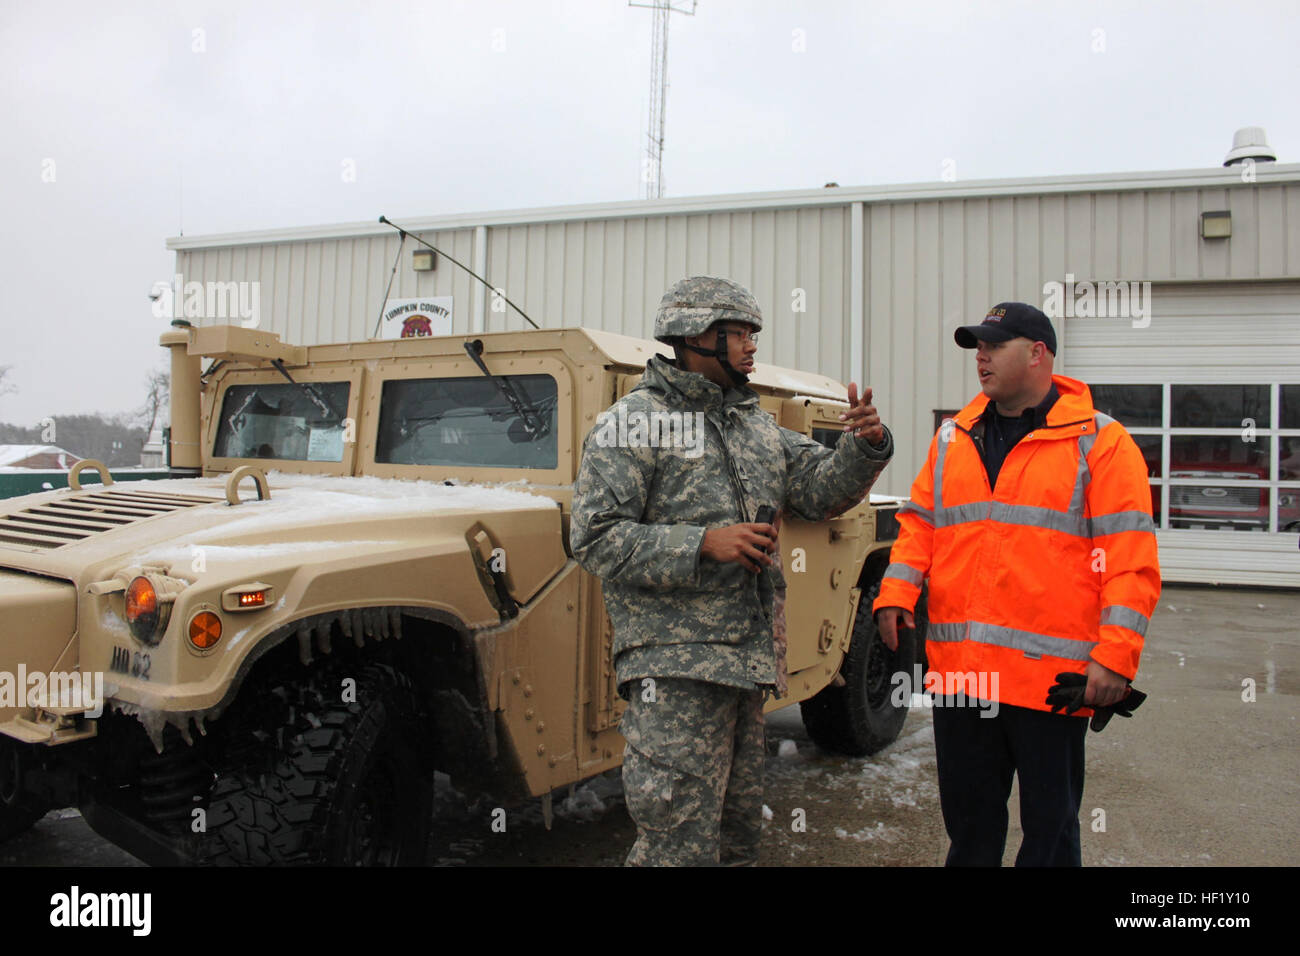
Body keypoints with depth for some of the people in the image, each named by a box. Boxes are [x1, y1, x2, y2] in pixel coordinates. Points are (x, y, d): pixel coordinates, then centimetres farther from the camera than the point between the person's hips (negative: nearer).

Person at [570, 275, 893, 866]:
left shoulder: (758, 427, 15)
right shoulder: (633, 422, -7)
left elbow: (819, 488, 10)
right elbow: (595, 537, -13)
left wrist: (864, 447, -10)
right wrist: (702, 544, -21)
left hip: (749, 661, 8)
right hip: (675, 669, -7)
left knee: (739, 832, 20)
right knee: (681, 844, -3)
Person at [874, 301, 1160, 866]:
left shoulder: (1099, 442, -3)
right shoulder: (952, 438, 12)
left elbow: (1130, 560, -7)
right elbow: (919, 523, 15)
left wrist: (1115, 655, -13)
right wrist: (895, 596, 0)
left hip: (1051, 675, -4)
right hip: (957, 671, 4)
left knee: (1050, 826, 12)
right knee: (967, 819, 17)